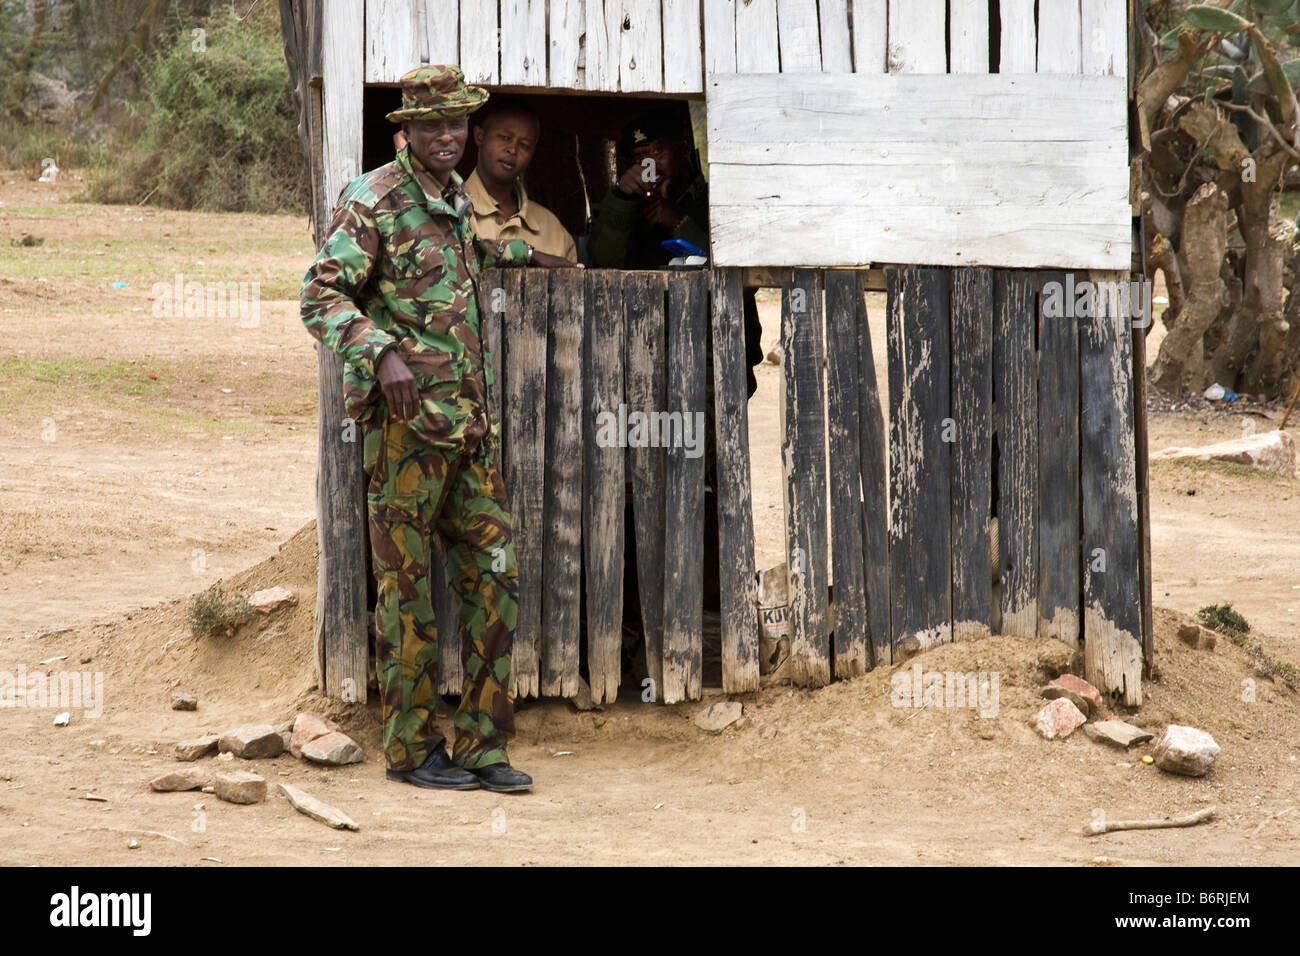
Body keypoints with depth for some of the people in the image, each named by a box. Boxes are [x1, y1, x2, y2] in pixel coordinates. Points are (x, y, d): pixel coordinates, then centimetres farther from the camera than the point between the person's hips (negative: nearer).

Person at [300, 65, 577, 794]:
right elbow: (322, 297, -15)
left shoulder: (455, 196, 16)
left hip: (470, 419, 7)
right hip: (407, 419, -7)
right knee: (409, 586, -1)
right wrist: (384, 353, -30)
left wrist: (521, 254, 39)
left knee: (494, 575, 3)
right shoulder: (373, 201, -9)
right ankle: (411, 748, 8)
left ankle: (482, 745, 8)